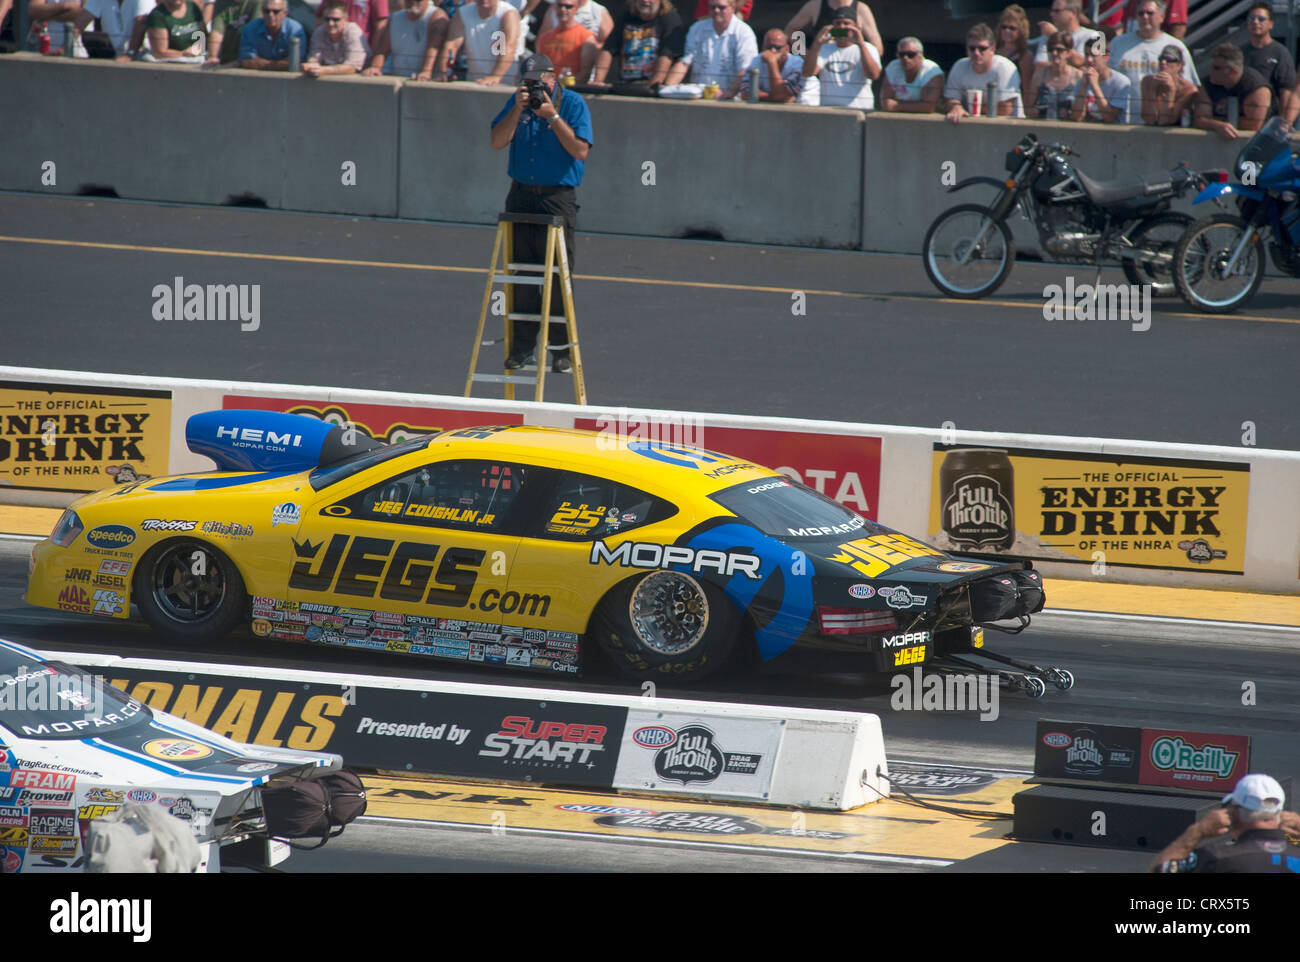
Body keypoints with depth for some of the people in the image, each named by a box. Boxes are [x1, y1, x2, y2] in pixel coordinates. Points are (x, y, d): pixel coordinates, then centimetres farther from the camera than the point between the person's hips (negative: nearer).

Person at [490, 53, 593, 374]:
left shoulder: (572, 103, -3)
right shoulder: (519, 101, 8)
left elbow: (580, 151, -12)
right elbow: (497, 142, 0)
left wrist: (553, 116, -17)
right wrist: (517, 110, -11)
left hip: (558, 197, -4)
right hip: (521, 196, 4)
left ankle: (563, 349, 0)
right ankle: (522, 345, 9)